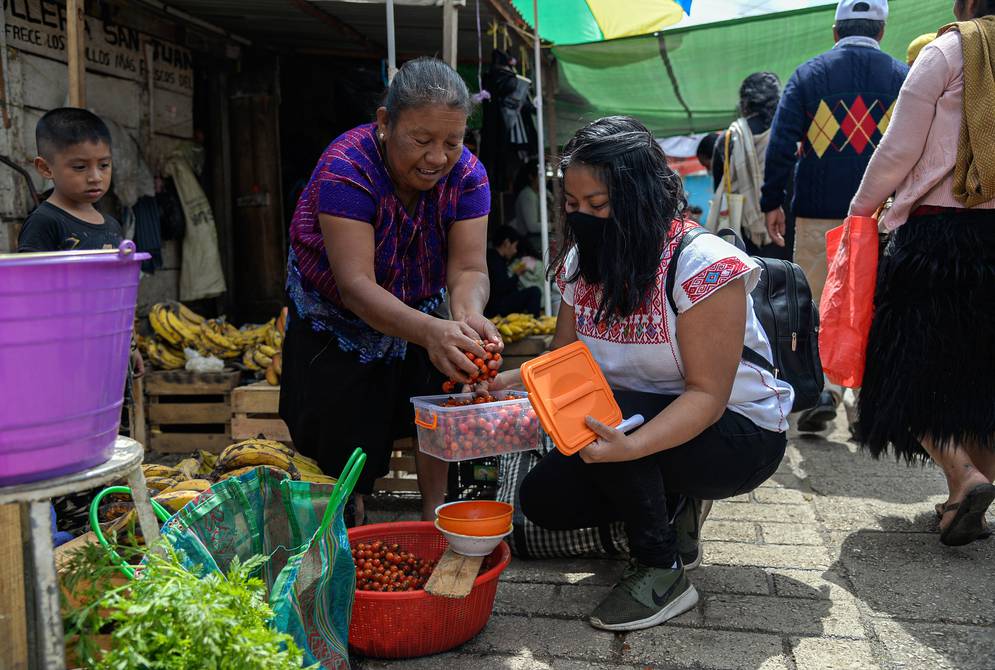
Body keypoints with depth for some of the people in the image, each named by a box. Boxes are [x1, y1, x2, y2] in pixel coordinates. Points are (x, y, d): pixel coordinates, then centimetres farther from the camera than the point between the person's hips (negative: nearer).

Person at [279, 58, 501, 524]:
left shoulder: (466, 175, -20)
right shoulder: (345, 168, -33)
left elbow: (468, 268, -26)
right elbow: (355, 285, -41)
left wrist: (468, 314, -50)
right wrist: (430, 331, -57)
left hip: (418, 313, 4)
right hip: (336, 324, -3)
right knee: (348, 453, -1)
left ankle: (434, 518, 8)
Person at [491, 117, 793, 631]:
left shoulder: (702, 265, -25)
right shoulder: (585, 263, -3)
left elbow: (706, 394, -27)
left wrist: (629, 445, -44)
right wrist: (503, 382, -20)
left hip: (736, 434, -7)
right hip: (637, 420, 7)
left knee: (604, 411, -33)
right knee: (543, 499, -8)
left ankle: (663, 573, -12)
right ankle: (673, 504, 14)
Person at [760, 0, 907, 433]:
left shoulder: (809, 74, 3)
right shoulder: (903, 78, 7)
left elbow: (781, 142, -3)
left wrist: (772, 203, 1)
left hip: (818, 212, -1)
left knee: (813, 303, 6)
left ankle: (823, 388, -8)